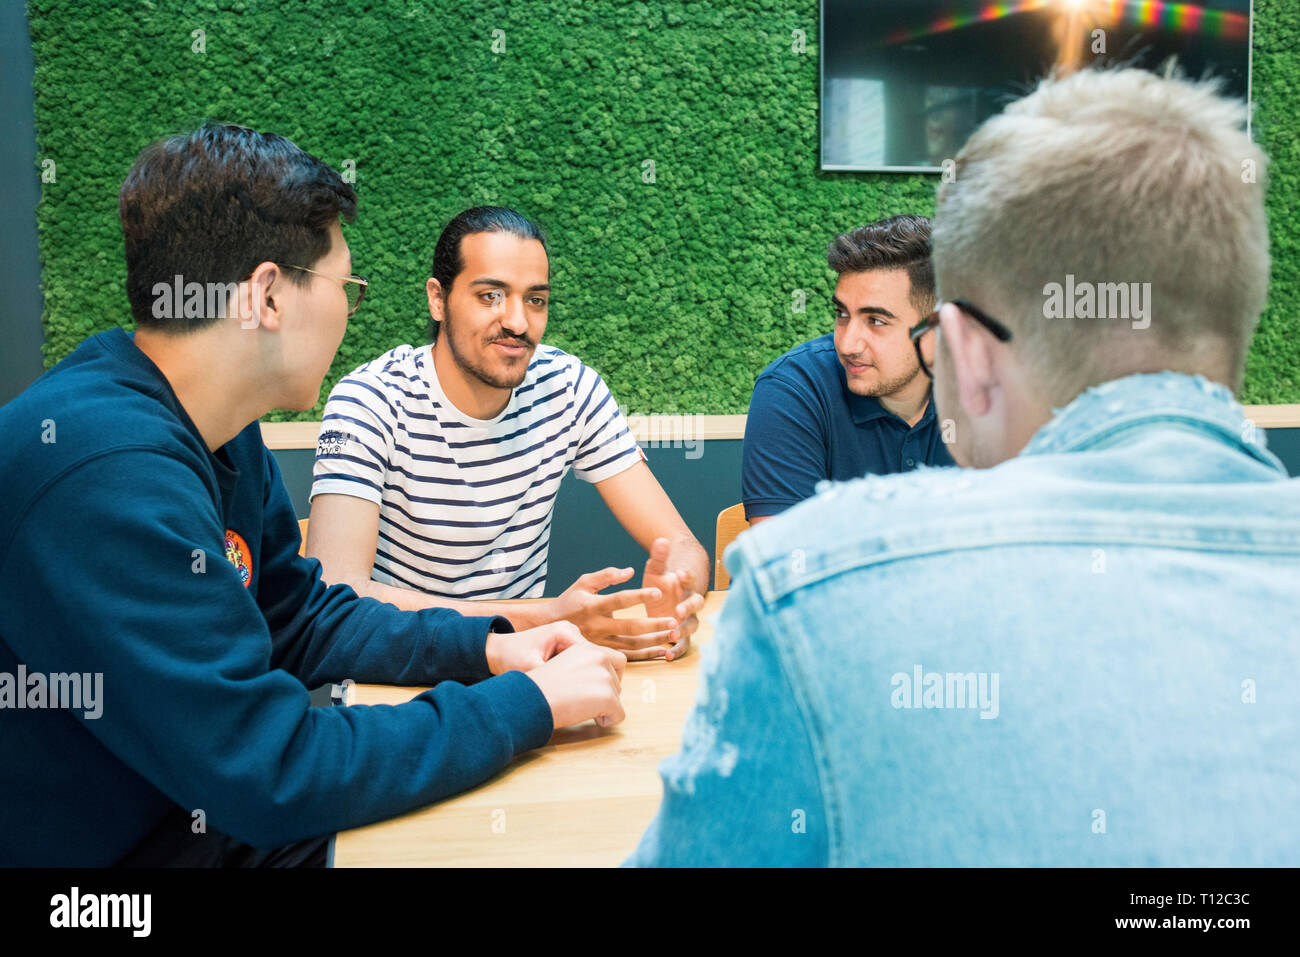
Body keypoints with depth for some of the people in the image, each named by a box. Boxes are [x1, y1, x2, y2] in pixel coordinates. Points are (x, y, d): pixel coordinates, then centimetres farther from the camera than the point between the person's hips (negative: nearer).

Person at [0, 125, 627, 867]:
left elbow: (301, 619, 10)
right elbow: (275, 775, -28)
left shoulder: (220, 431, -1)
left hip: (212, 814, 7)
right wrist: (531, 703, -19)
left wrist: (485, 647, -2)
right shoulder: (107, 471, -29)